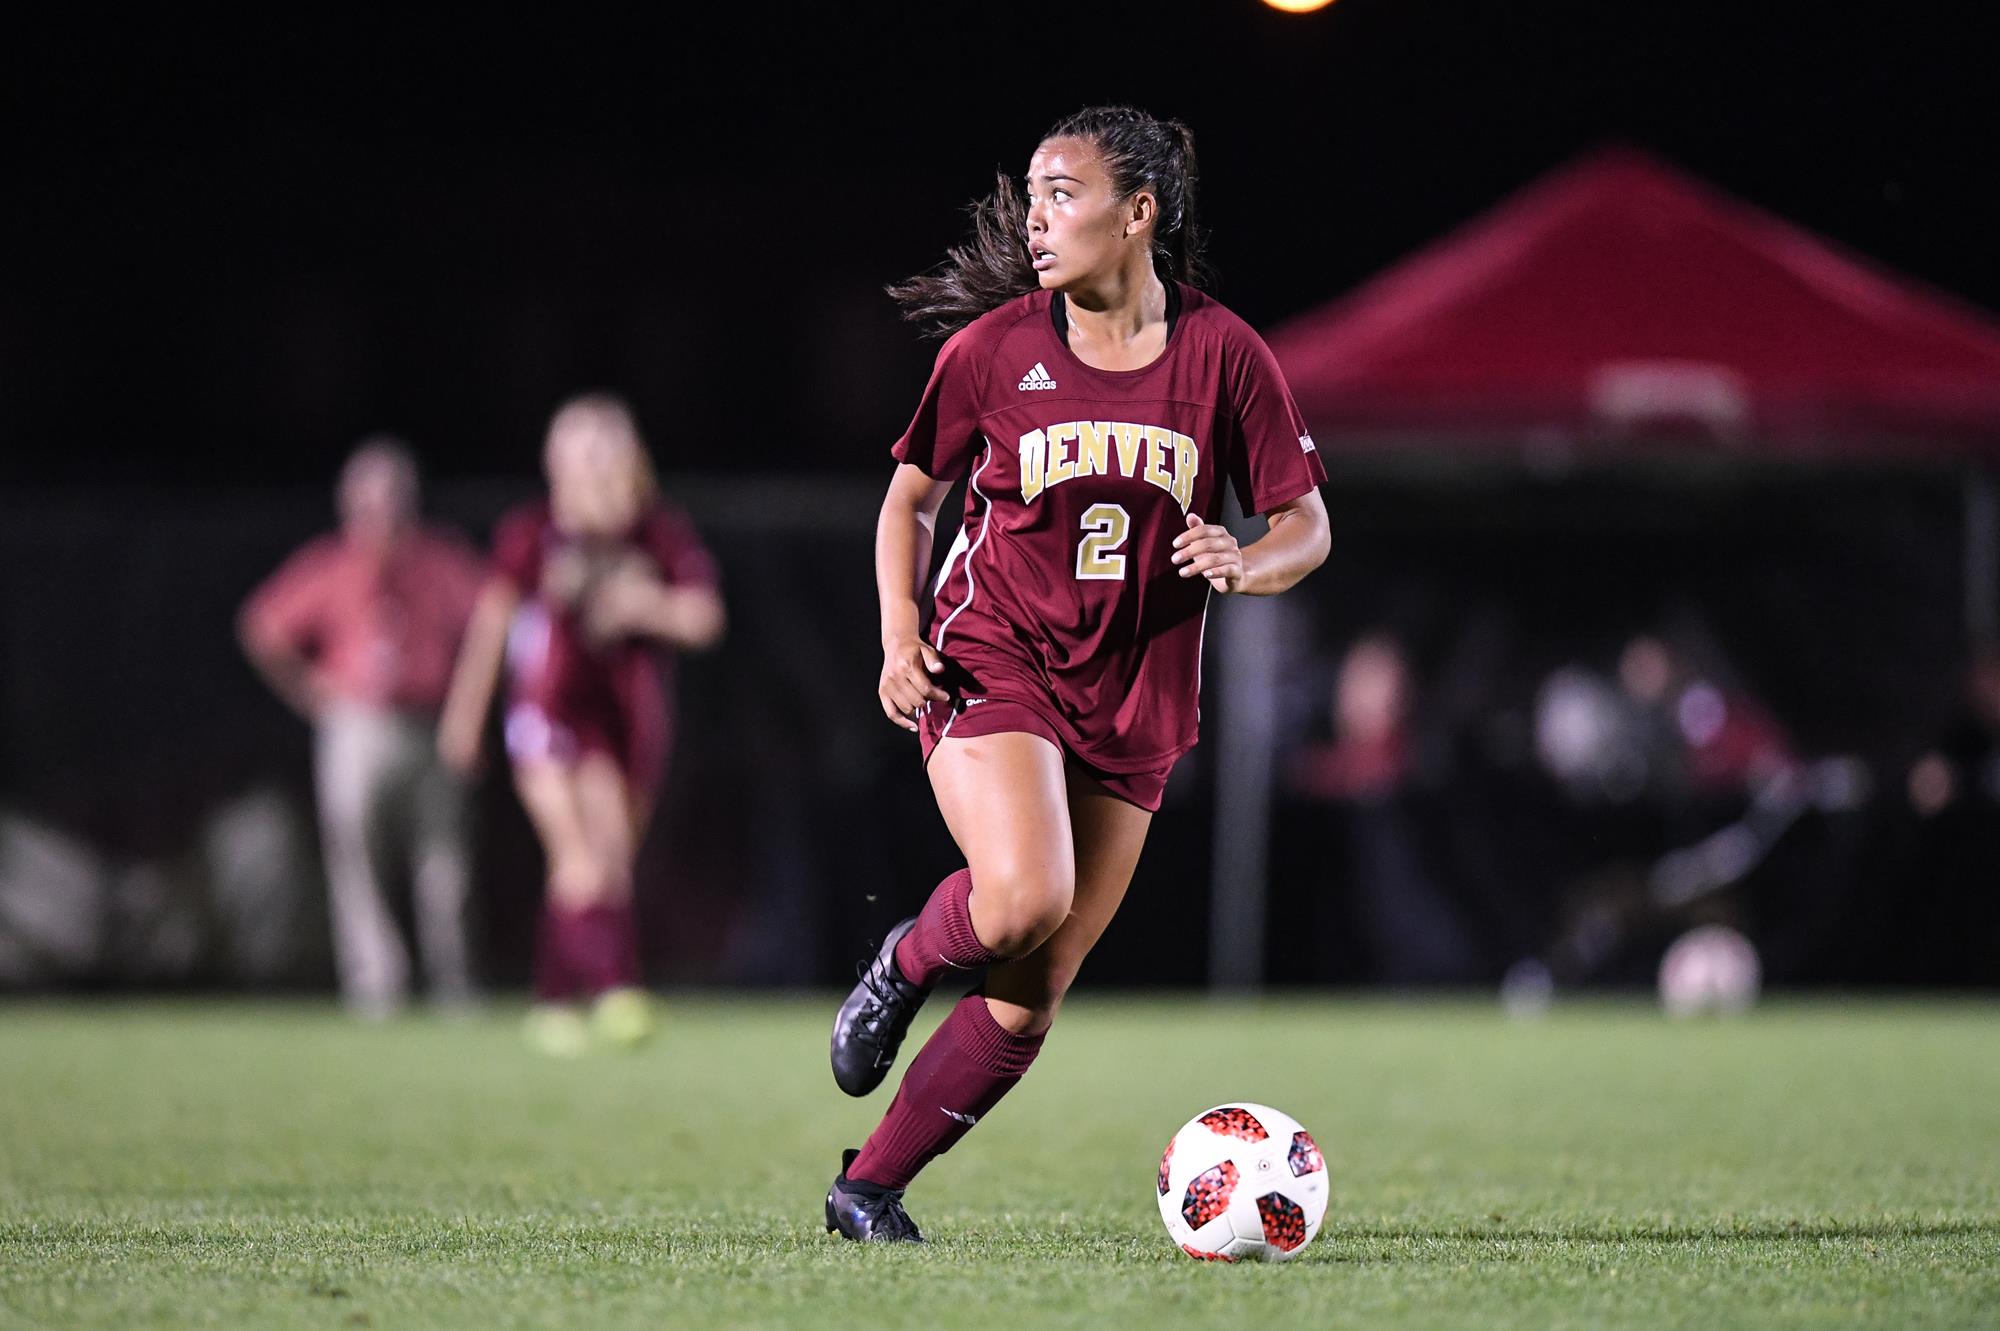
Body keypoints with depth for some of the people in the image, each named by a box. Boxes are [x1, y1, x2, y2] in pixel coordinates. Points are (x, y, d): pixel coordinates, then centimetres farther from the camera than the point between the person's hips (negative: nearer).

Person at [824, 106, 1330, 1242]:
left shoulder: (1226, 356, -3)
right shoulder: (993, 348, -3)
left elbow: (1306, 526, 3)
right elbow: (913, 496, 11)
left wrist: (1246, 565, -20)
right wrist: (901, 633, -5)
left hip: (1134, 700, 2)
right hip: (991, 666, -2)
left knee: (1034, 996, 2)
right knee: (1026, 897, -29)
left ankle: (870, 1189, 14)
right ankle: (906, 963, 5)